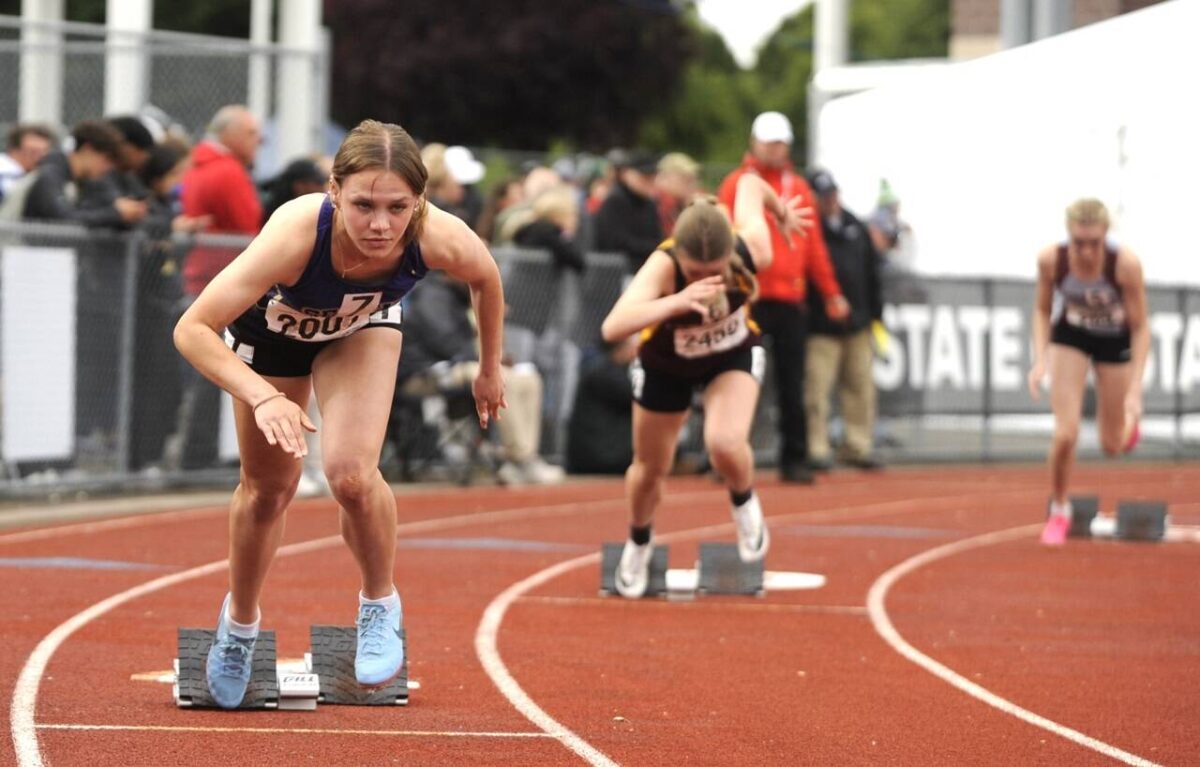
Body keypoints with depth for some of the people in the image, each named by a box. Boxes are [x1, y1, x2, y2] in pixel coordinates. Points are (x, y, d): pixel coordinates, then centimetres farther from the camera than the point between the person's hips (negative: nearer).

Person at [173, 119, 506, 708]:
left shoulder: (441, 240, -37)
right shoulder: (296, 234, -45)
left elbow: (486, 279, -10)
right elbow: (192, 329, -42)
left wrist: (489, 368, 4)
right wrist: (262, 396, -56)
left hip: (362, 327, 1)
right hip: (271, 324, -1)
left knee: (351, 472, -21)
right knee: (268, 488, 11)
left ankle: (380, 605, 8)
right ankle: (239, 624, 41)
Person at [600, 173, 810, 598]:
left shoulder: (753, 250, -35)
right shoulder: (662, 267, -43)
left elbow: (749, 183, -13)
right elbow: (612, 327, -59)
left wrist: (782, 211, 8)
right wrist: (676, 301, -72)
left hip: (734, 357, 1)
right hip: (666, 365, 0)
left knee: (725, 444, -27)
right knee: (650, 467, 16)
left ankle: (745, 505, 9)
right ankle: (639, 544, 50)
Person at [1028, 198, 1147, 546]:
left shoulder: (1126, 264, -34)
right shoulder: (1050, 260, -28)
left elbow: (1140, 327, -21)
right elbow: (1043, 310, -7)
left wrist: (1135, 390, -25)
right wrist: (1040, 359, -20)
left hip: (1115, 341, 0)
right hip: (1070, 336, 0)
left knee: (1112, 445, 10)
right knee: (1066, 434, -14)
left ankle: (1128, 418, 48)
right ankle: (1059, 511, 12)